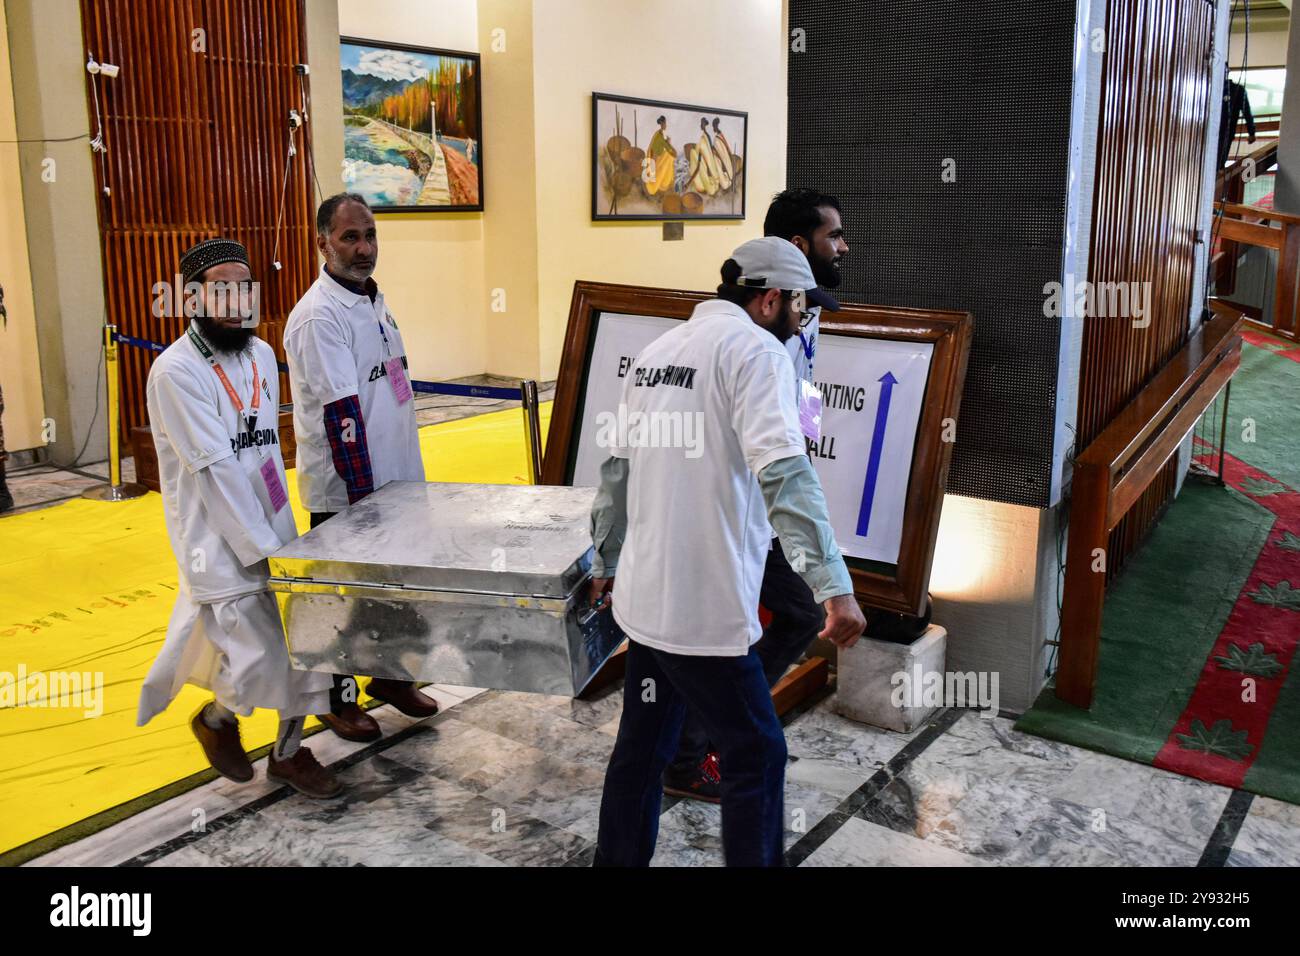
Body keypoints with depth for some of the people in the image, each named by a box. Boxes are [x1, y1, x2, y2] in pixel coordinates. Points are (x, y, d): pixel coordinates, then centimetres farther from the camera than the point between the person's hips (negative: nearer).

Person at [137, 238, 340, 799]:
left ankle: (289, 751, 25)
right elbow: (216, 470, -18)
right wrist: (263, 548, -17)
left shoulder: (262, 354, 7)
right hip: (219, 544, -6)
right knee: (259, 660, -8)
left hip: (272, 529, 7)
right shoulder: (176, 371, -15)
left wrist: (281, 529, 7)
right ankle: (216, 718, 27)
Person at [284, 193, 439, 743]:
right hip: (344, 492, -8)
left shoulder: (373, 299, 10)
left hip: (394, 481, 8)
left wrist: (405, 480, 16)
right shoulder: (319, 316, -18)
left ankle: (390, 677, 37)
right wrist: (362, 496, -23)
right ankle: (338, 701, 24)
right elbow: (341, 414, -22)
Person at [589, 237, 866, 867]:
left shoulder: (659, 349, 14)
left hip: (646, 596, 8)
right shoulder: (756, 348, -10)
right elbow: (783, 472, -25)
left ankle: (618, 859, 32)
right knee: (756, 756, 6)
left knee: (641, 747, 19)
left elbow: (616, 469, 18)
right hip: (705, 607, -8)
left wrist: (607, 562, 28)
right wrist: (835, 584, -28)